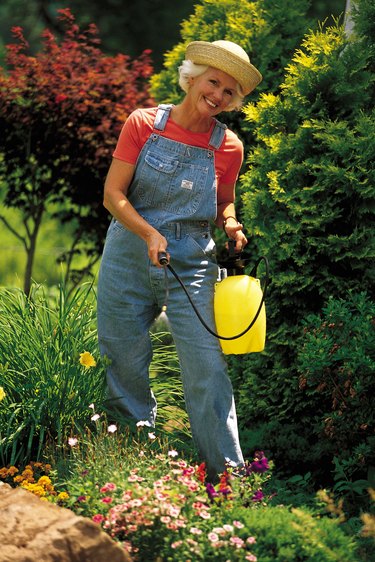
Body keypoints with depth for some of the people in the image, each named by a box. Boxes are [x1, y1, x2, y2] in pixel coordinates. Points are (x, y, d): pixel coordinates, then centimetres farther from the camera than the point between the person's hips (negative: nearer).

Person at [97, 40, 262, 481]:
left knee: (206, 366, -8)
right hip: (129, 257, 0)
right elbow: (113, 194, -7)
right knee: (124, 361, 9)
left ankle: (227, 472, -3)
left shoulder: (228, 147, 0)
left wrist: (230, 224, -7)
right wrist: (149, 234, -22)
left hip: (191, 264, 0)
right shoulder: (144, 124, -4)